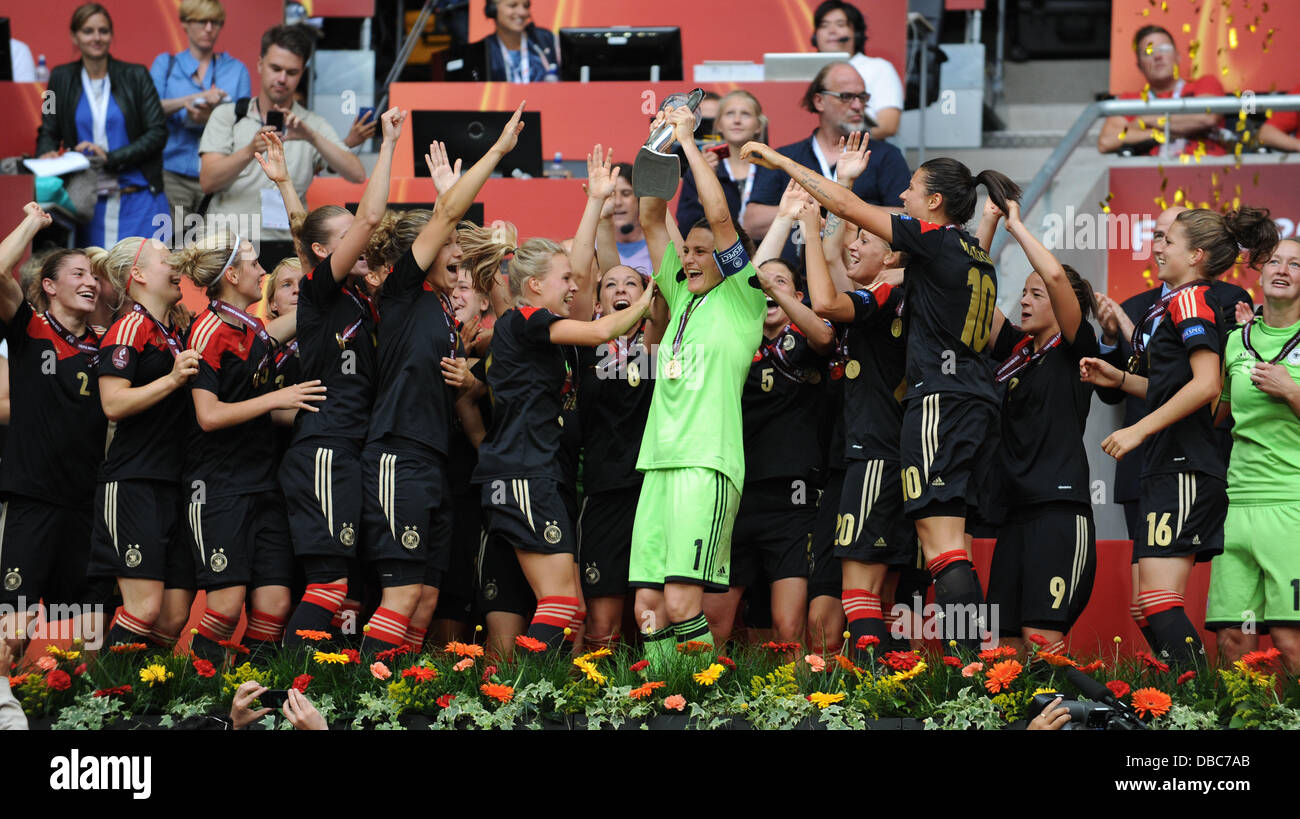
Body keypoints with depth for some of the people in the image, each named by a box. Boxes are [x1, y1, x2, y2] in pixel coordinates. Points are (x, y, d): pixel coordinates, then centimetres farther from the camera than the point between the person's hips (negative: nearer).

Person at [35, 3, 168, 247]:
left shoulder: (136, 76, 3)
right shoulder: (62, 78, 9)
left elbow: (158, 133, 0)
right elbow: (48, 132, 13)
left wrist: (110, 158, -13)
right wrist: (48, 154, -12)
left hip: (138, 201, -1)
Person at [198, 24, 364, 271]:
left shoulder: (314, 125, 14)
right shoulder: (226, 116, 13)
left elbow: (357, 176, -1)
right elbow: (208, 181, -1)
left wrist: (313, 138, -16)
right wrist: (251, 151, -18)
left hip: (285, 247, 1)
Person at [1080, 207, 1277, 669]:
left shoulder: (1190, 299, -8)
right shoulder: (1185, 302, 22)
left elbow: (1206, 385, -19)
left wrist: (1138, 430, -17)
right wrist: (1118, 379, 18)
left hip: (1184, 469, -10)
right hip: (1173, 469, 10)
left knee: (1159, 599, -17)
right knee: (1147, 606, 7)